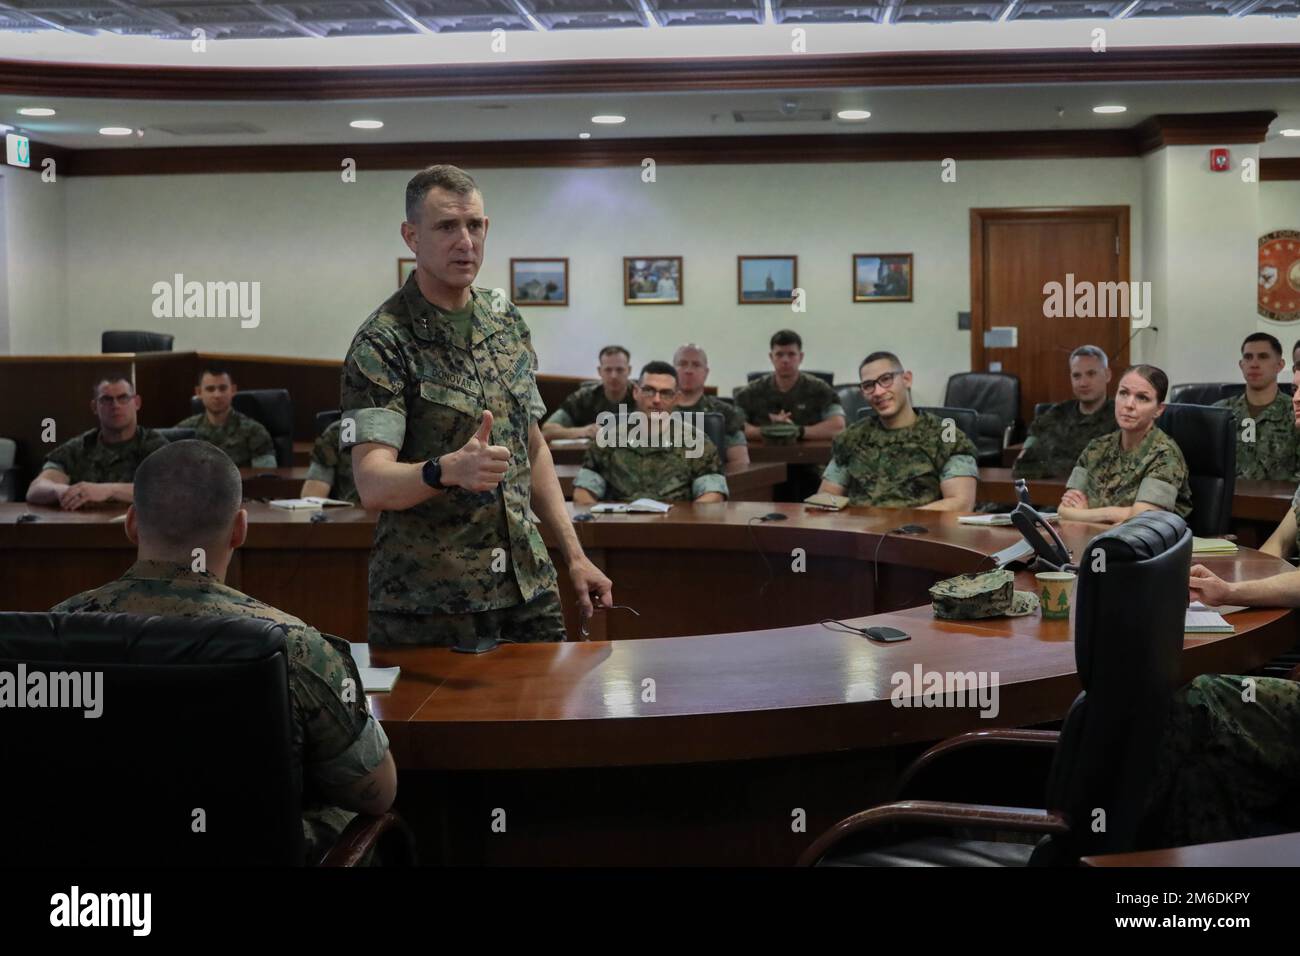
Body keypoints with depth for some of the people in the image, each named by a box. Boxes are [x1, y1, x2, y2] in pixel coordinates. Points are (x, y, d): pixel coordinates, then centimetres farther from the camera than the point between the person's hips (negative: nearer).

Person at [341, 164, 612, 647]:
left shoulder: (507, 321, 9)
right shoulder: (381, 344, -12)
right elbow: (372, 483, -20)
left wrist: (574, 556, 12)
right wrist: (447, 470, -39)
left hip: (528, 589, 6)